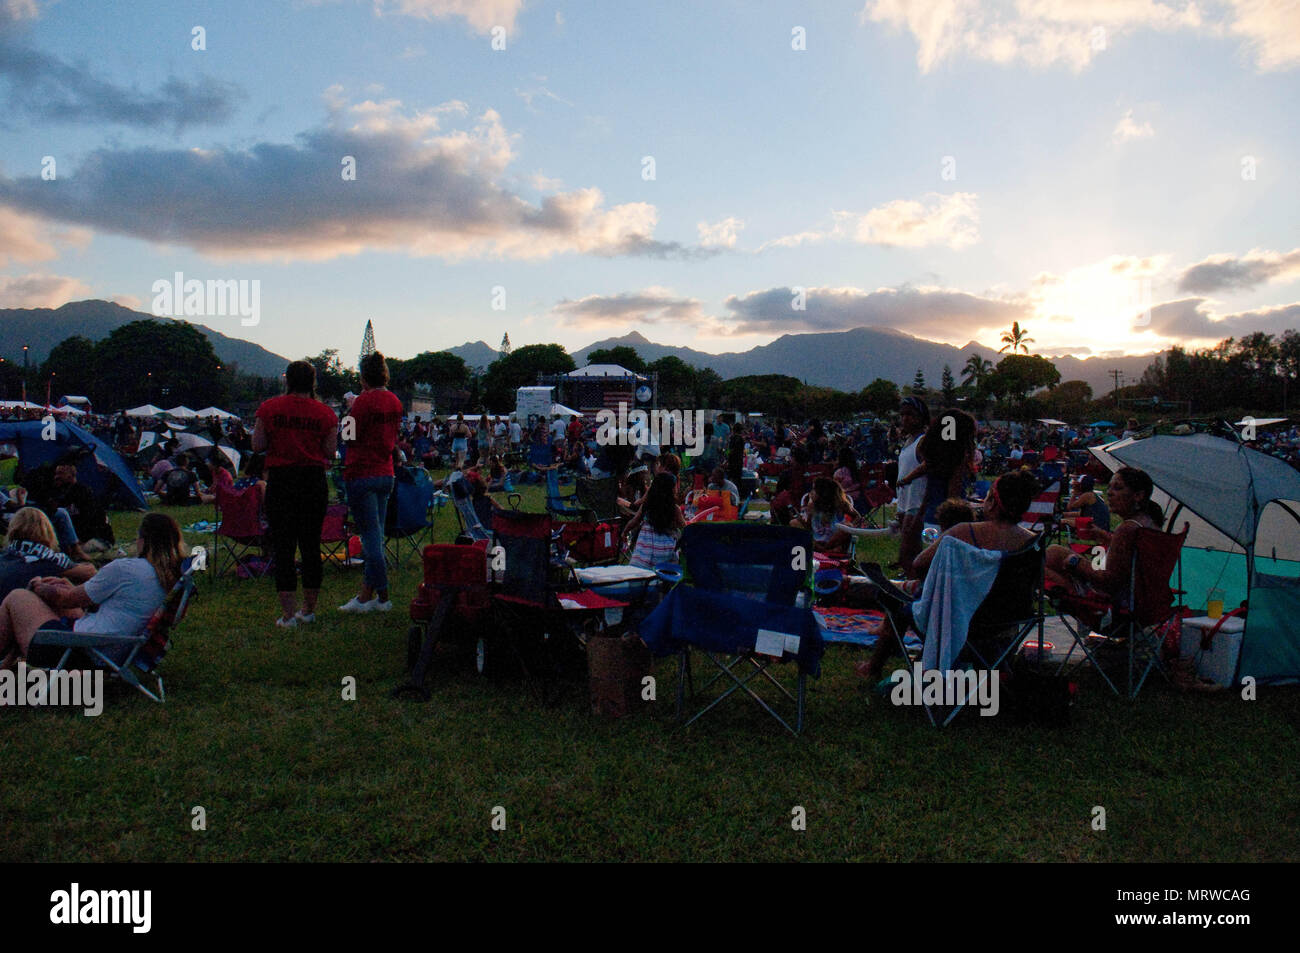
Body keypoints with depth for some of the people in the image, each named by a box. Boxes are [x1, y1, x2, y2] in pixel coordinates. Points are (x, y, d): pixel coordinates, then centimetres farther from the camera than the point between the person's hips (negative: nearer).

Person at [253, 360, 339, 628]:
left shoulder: (269, 408, -2)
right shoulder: (325, 413, -1)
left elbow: (257, 445, -3)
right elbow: (330, 452, -2)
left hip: (280, 480, -1)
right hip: (314, 479, 1)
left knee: (283, 547, 3)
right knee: (311, 546, 11)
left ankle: (288, 614, 2)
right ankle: (309, 610, 19)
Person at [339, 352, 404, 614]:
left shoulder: (364, 401, -13)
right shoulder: (395, 401, 9)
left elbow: (352, 437, -10)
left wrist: (351, 410, 4)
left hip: (362, 473, -7)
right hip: (386, 474, 7)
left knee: (371, 535, -3)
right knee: (374, 535, 12)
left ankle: (383, 595, -1)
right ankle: (365, 594, 18)